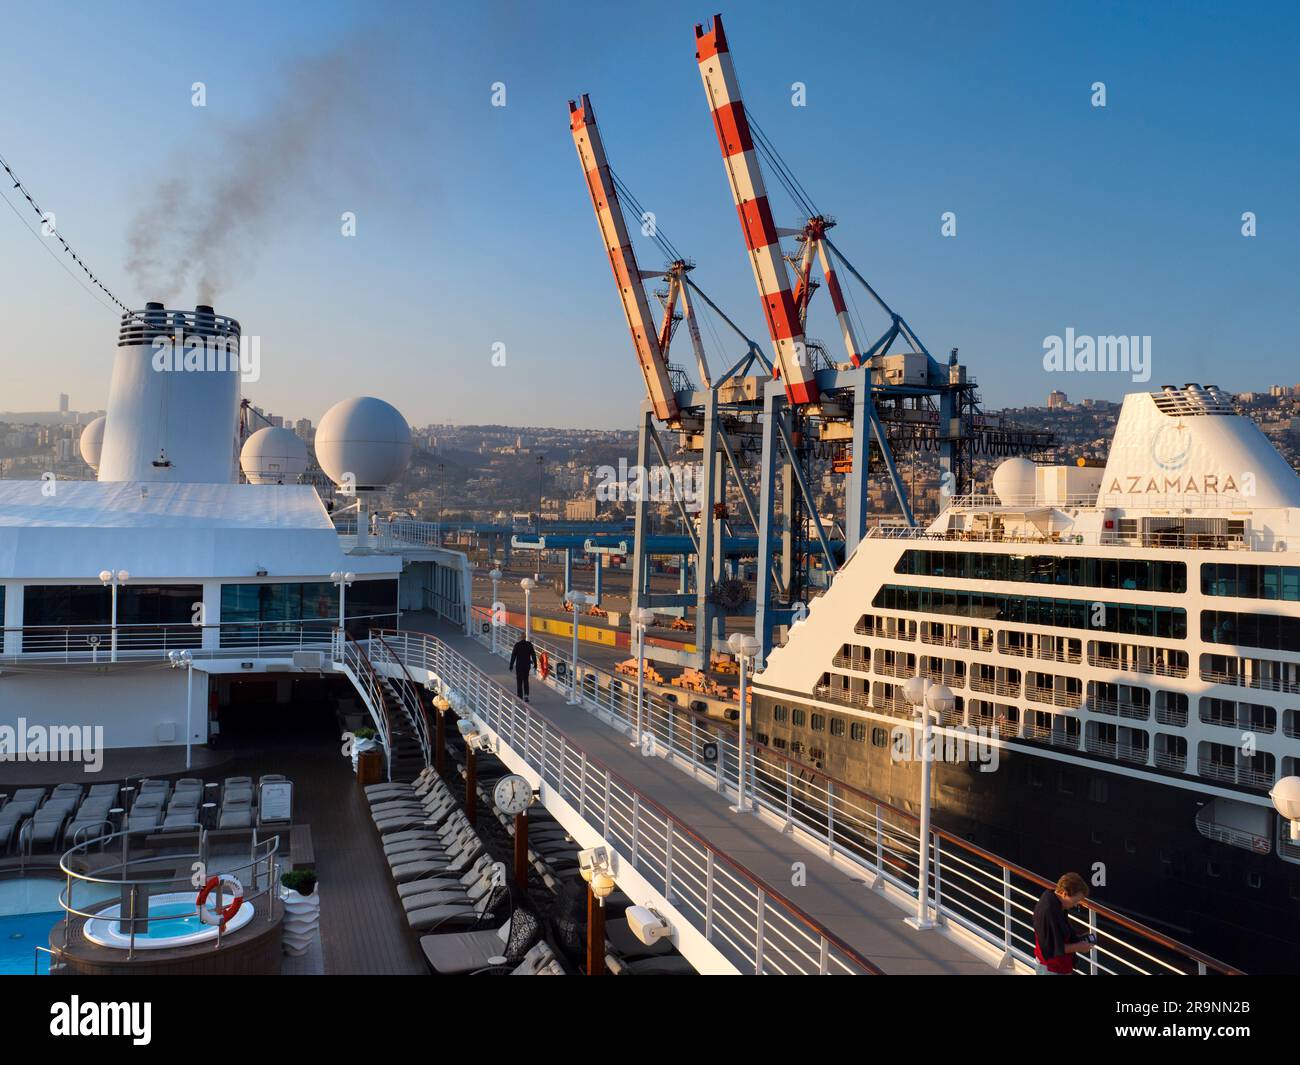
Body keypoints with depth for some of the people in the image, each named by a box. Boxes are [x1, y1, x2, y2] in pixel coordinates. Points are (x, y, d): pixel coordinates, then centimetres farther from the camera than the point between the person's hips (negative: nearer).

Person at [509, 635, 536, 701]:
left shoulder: (517, 645, -10)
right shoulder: (529, 644, -3)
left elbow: (513, 656, -8)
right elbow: (533, 654, -1)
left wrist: (511, 665, -2)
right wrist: (535, 663, 6)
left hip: (519, 665, -3)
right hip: (527, 665, 3)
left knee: (519, 681, 5)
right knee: (526, 680, 17)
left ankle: (520, 697, 4)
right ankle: (526, 695, 3)